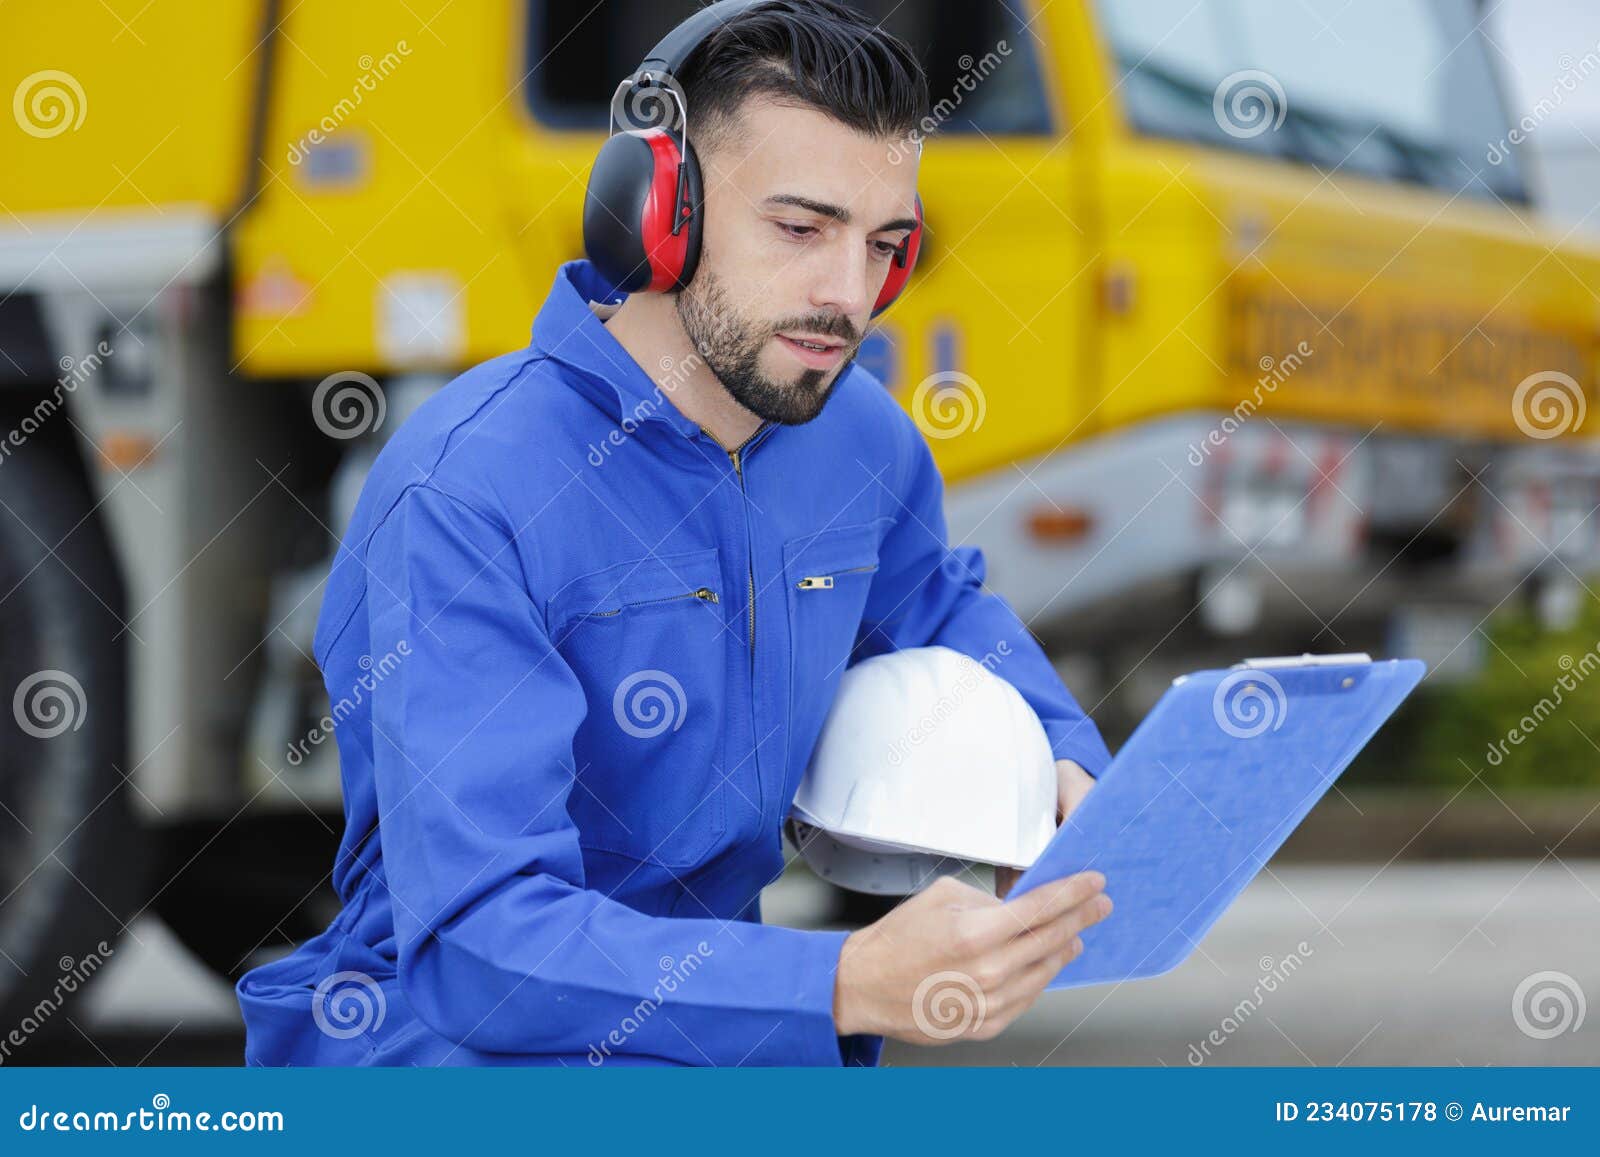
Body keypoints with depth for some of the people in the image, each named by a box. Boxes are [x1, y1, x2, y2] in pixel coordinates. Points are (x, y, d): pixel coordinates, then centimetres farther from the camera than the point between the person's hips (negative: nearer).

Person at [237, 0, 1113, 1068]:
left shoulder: (860, 436, 3)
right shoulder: (467, 498, -21)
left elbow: (939, 610, 29)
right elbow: (479, 936, -30)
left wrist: (1063, 761, 7)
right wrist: (851, 984, -41)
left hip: (717, 1006, 7)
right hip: (455, 1040, -7)